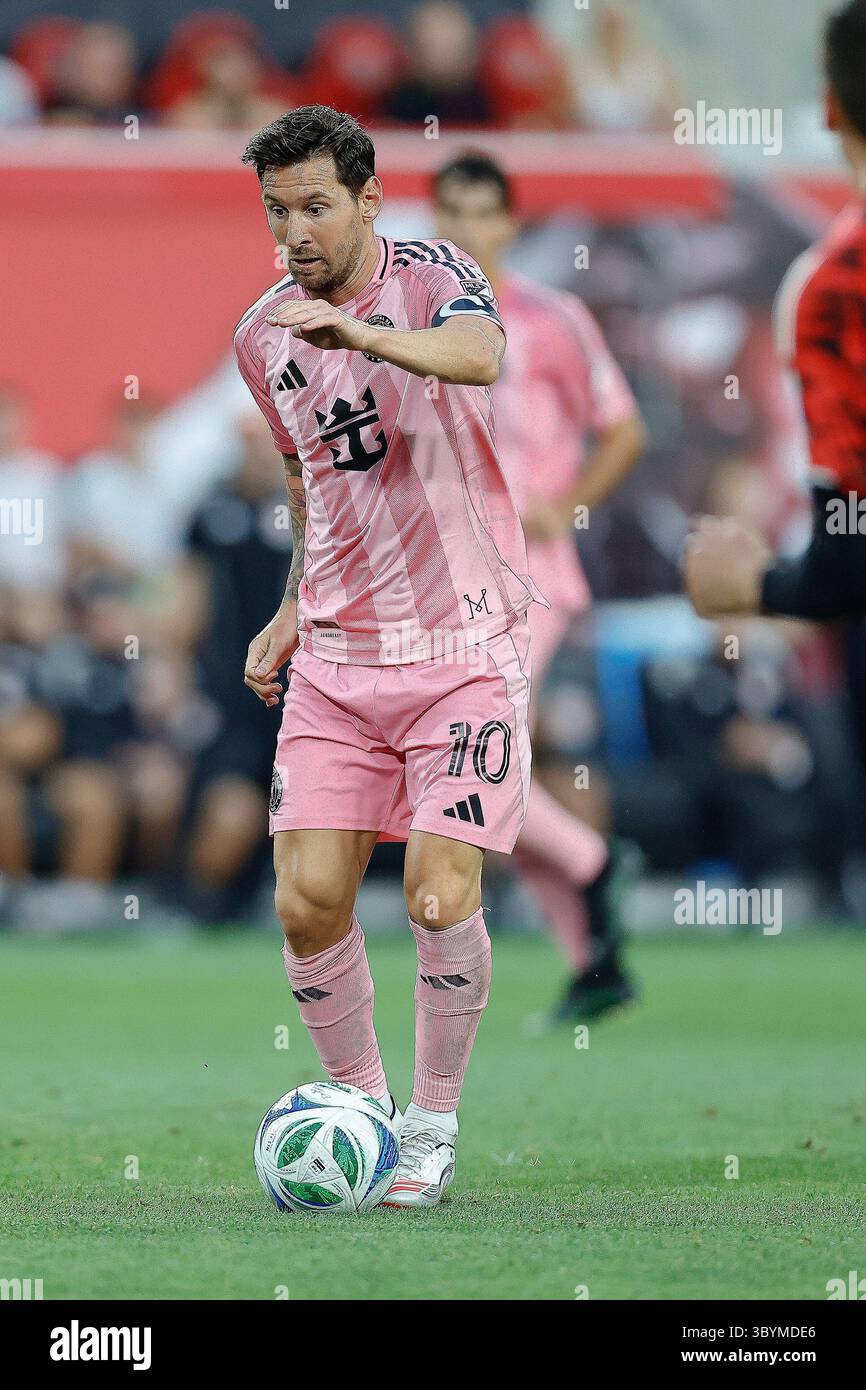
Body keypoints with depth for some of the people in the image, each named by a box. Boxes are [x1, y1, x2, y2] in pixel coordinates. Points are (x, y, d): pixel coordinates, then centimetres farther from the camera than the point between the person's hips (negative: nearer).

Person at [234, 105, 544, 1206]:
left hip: (464, 648, -5)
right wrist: (294, 611, 15)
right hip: (335, 660, 5)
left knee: (440, 900, -13)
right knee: (308, 901, -6)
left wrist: (363, 333, -51)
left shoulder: (430, 277, -9)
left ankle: (434, 1123, 8)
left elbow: (480, 352, -33)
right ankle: (361, 1102, 16)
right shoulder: (262, 338, 8)